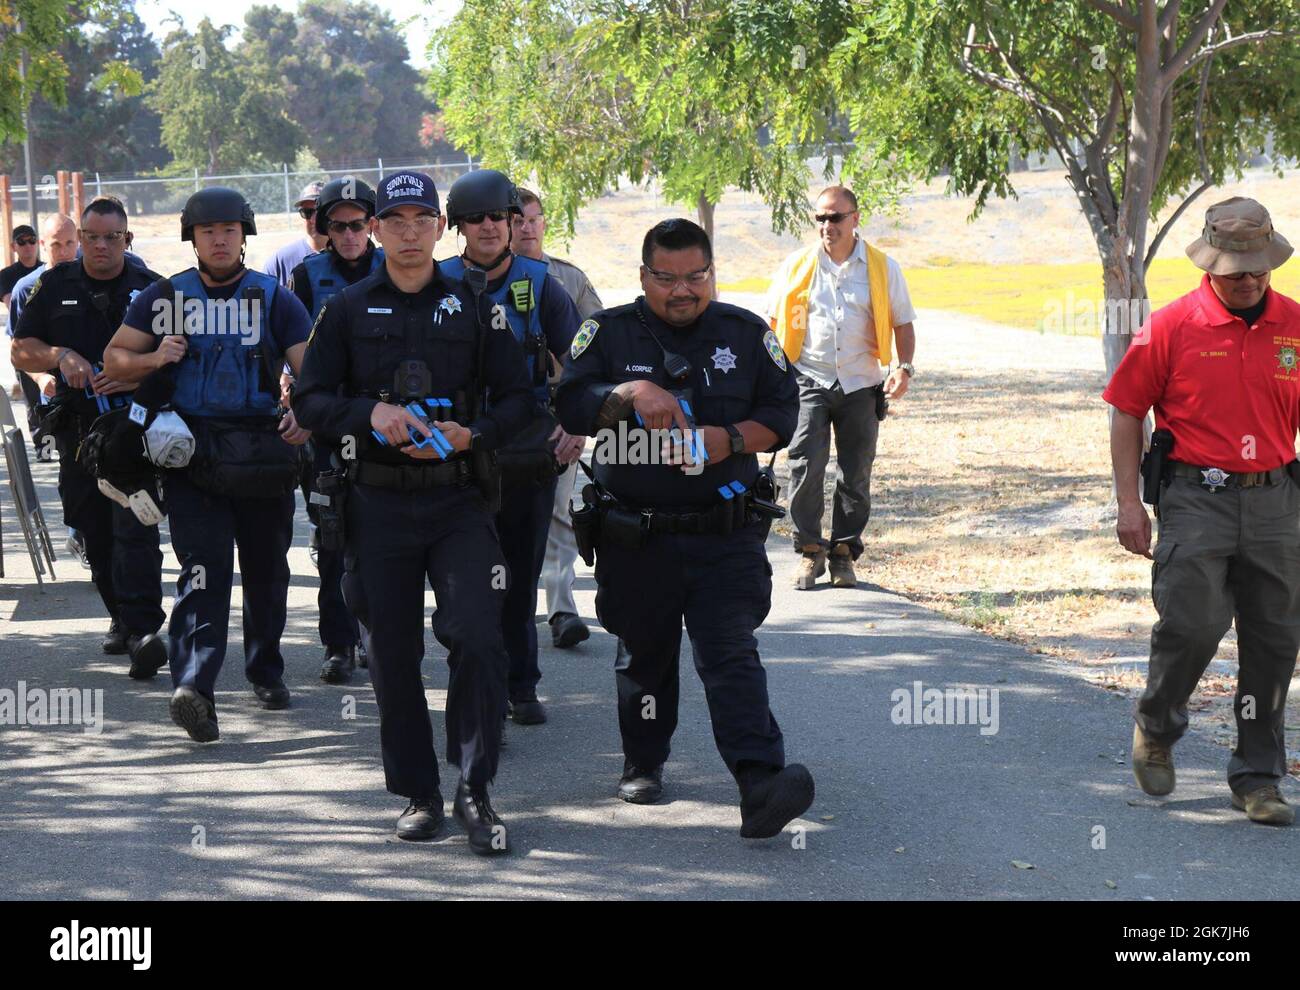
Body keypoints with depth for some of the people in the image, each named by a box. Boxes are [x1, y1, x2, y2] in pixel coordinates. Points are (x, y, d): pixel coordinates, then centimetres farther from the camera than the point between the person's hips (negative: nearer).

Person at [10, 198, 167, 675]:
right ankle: (121, 618, 24)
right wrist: (59, 356, -10)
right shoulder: (55, 286, 9)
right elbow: (21, 350, 10)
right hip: (78, 429, 4)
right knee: (95, 534, 9)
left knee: (135, 529, -16)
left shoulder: (152, 289, 3)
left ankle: (143, 631, -24)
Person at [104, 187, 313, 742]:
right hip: (191, 455, -1)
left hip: (263, 452, 1)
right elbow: (114, 360, 13)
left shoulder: (275, 300, 4)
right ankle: (194, 687, -28)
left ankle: (266, 671, 32)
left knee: (266, 571, 13)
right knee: (204, 569, -15)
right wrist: (153, 359, -10)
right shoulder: (163, 298, 8)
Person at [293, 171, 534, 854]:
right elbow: (310, 400, 4)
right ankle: (418, 792, 18)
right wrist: (369, 413, -15)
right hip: (378, 504, 1)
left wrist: (472, 434, -12)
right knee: (394, 652, 6)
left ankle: (474, 790, -2)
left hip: (459, 501, -1)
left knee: (477, 638, -13)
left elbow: (517, 398, 7)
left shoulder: (472, 307, 6)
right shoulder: (348, 310, 7)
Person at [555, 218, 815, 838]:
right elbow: (571, 405, -7)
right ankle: (642, 764, 34)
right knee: (644, 654, 14)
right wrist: (629, 394, -24)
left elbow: (783, 413, 6)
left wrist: (730, 439, -12)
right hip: (635, 537, 1)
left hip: (726, 536, -1)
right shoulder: (609, 333, 4)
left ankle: (760, 785, -25)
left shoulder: (746, 334, 7)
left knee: (731, 653, -13)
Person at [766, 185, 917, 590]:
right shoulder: (796, 266, 4)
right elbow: (773, 322, 12)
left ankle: (844, 551, 15)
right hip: (809, 381, -1)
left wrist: (904, 368, -6)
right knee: (805, 468, -11)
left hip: (860, 386, 1)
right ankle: (809, 549, 3)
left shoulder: (883, 269, 4)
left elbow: (903, 324, 10)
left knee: (855, 476, 3)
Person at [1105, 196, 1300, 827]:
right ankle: (1154, 728, 16)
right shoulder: (1171, 327, -4)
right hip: (1195, 497, -3)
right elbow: (1126, 411, 2)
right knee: (1193, 624, -14)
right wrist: (1129, 504, -3)